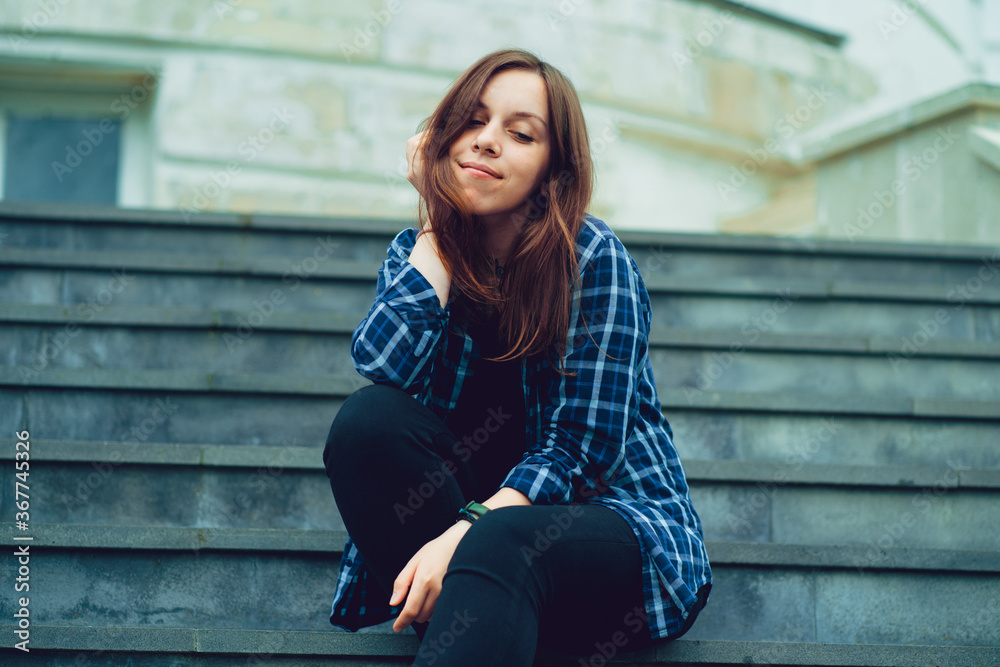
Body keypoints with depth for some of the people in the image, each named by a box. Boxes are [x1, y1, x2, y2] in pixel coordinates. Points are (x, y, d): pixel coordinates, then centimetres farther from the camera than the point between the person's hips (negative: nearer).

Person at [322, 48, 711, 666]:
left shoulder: (594, 257, -10)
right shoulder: (417, 252, 5)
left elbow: (579, 448, -15)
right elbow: (386, 366, -17)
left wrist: (469, 531, -29)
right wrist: (439, 224, -12)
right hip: (479, 511, 5)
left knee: (498, 545, -38)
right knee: (369, 418, -22)